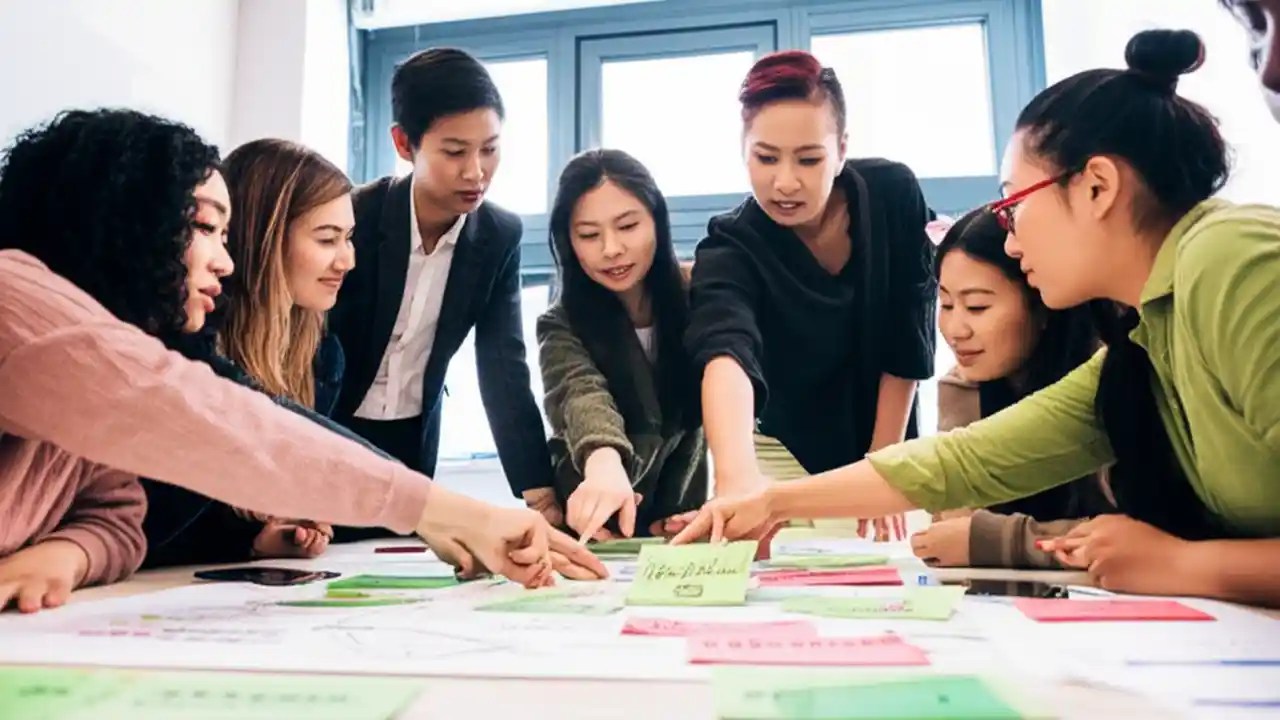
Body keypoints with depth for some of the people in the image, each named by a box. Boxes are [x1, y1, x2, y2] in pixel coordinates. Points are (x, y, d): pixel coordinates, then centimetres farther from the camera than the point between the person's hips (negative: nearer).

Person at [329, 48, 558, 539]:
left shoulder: (500, 236, -12)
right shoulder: (350, 220, -23)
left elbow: (505, 371, -13)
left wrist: (541, 498, -22)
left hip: (414, 440, 3)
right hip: (327, 430, -3)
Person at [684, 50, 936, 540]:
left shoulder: (894, 194, -19)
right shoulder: (730, 248, -27)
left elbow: (909, 340, -14)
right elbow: (725, 354, -47)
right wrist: (736, 474, -65)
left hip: (886, 437, 2)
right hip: (789, 455, -2)